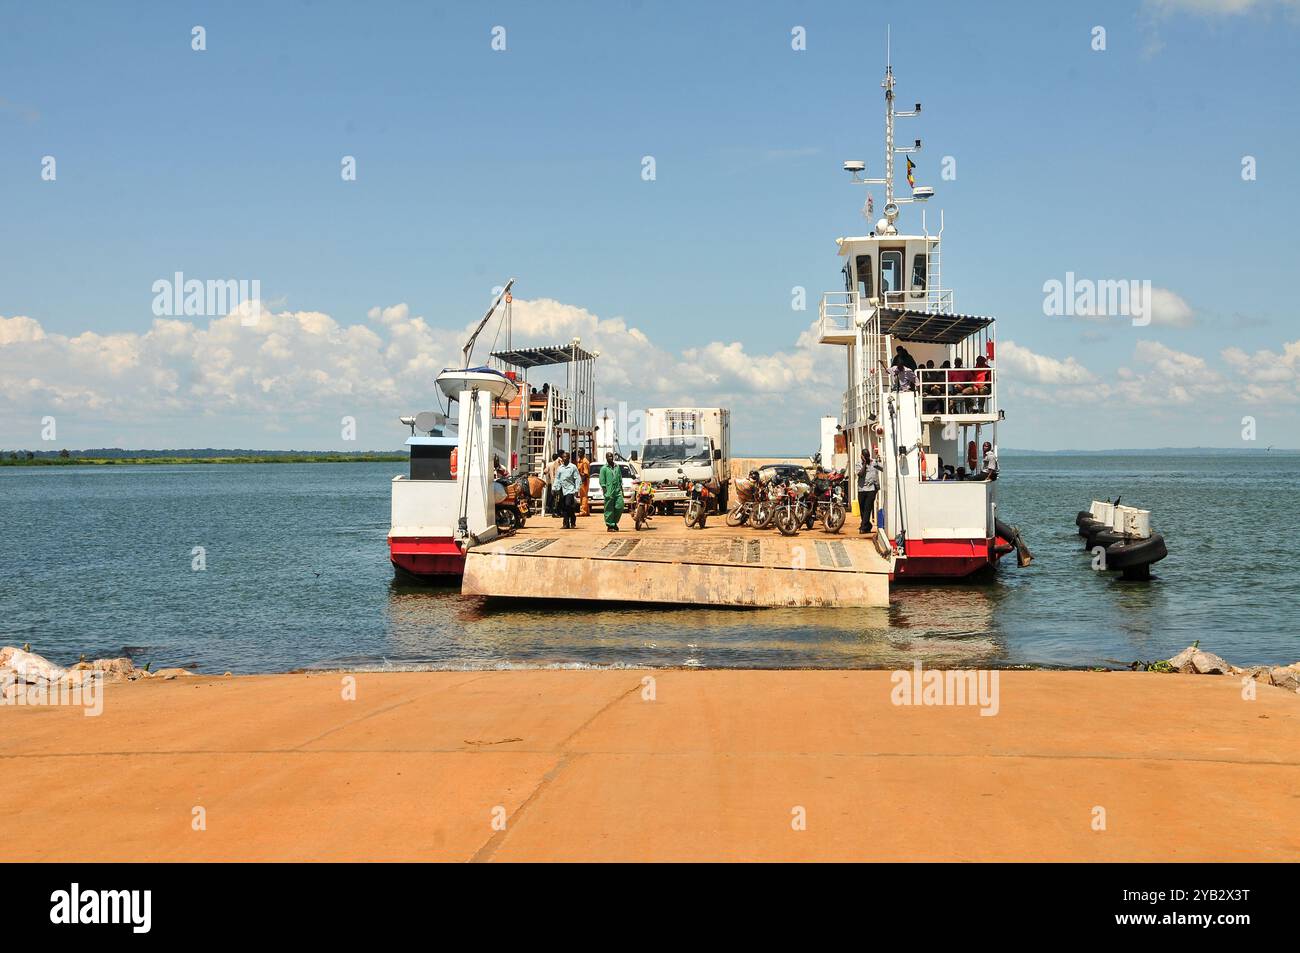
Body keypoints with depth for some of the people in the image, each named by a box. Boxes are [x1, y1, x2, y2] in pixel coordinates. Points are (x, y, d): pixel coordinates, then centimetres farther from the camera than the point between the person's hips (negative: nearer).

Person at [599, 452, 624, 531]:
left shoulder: (617, 467, 15)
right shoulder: (604, 468, 0)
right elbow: (602, 481, -3)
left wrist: (621, 489, 14)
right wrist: (605, 491, -10)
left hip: (618, 491, 4)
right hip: (609, 493, -4)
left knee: (620, 506, -4)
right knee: (609, 510, -2)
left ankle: (615, 522, 15)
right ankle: (610, 526, 4)